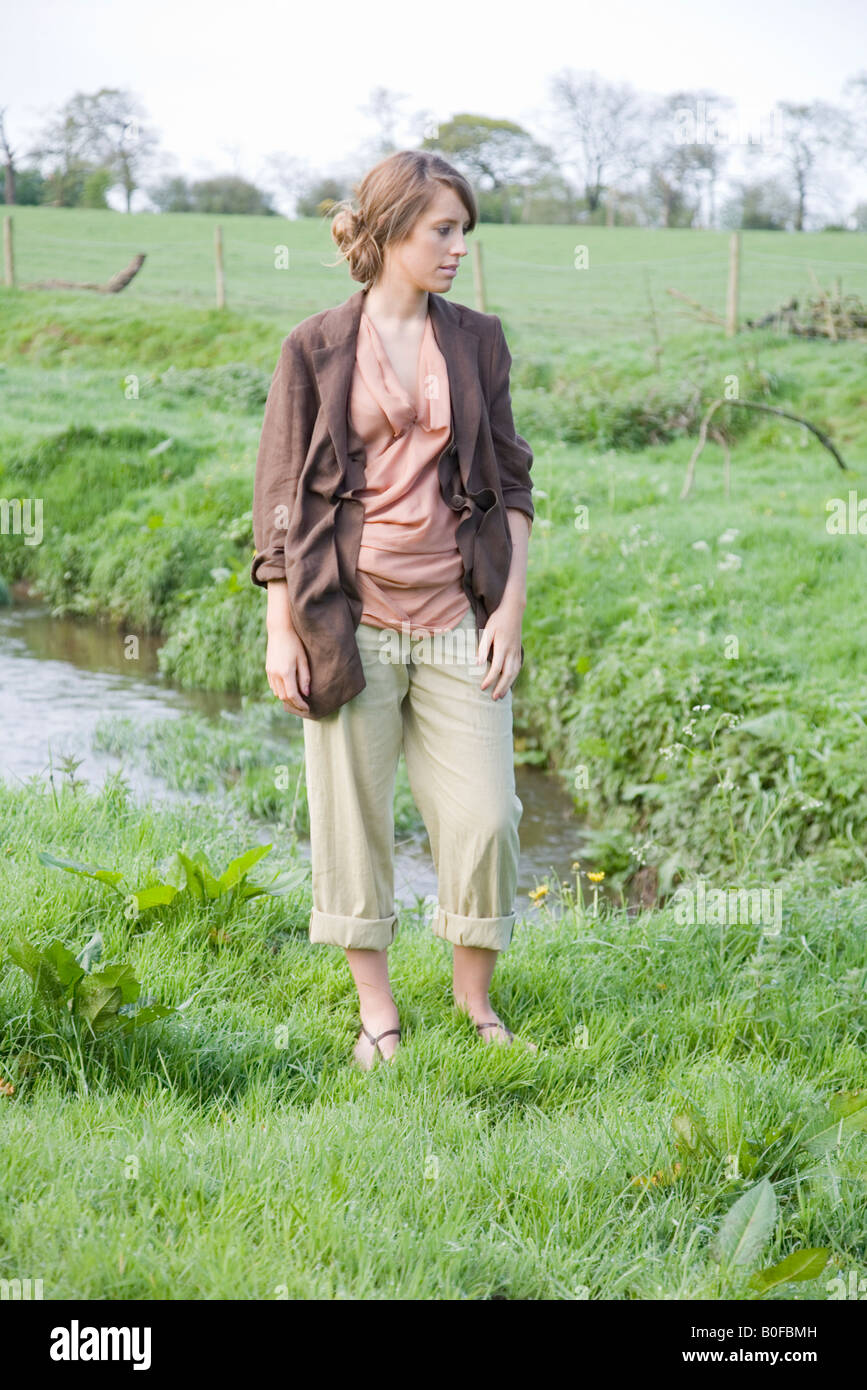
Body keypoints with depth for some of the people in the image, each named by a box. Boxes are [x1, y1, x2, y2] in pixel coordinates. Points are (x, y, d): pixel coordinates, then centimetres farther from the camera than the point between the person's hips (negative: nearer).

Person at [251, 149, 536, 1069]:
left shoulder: (477, 341, 8)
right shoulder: (315, 350, 0)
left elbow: (510, 483, 10)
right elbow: (280, 498, 1)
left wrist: (511, 609, 2)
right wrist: (280, 630, -4)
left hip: (457, 622, 2)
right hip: (350, 625, -2)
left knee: (484, 816, 0)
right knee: (353, 817, 6)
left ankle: (474, 997, 20)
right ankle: (376, 1009, 22)